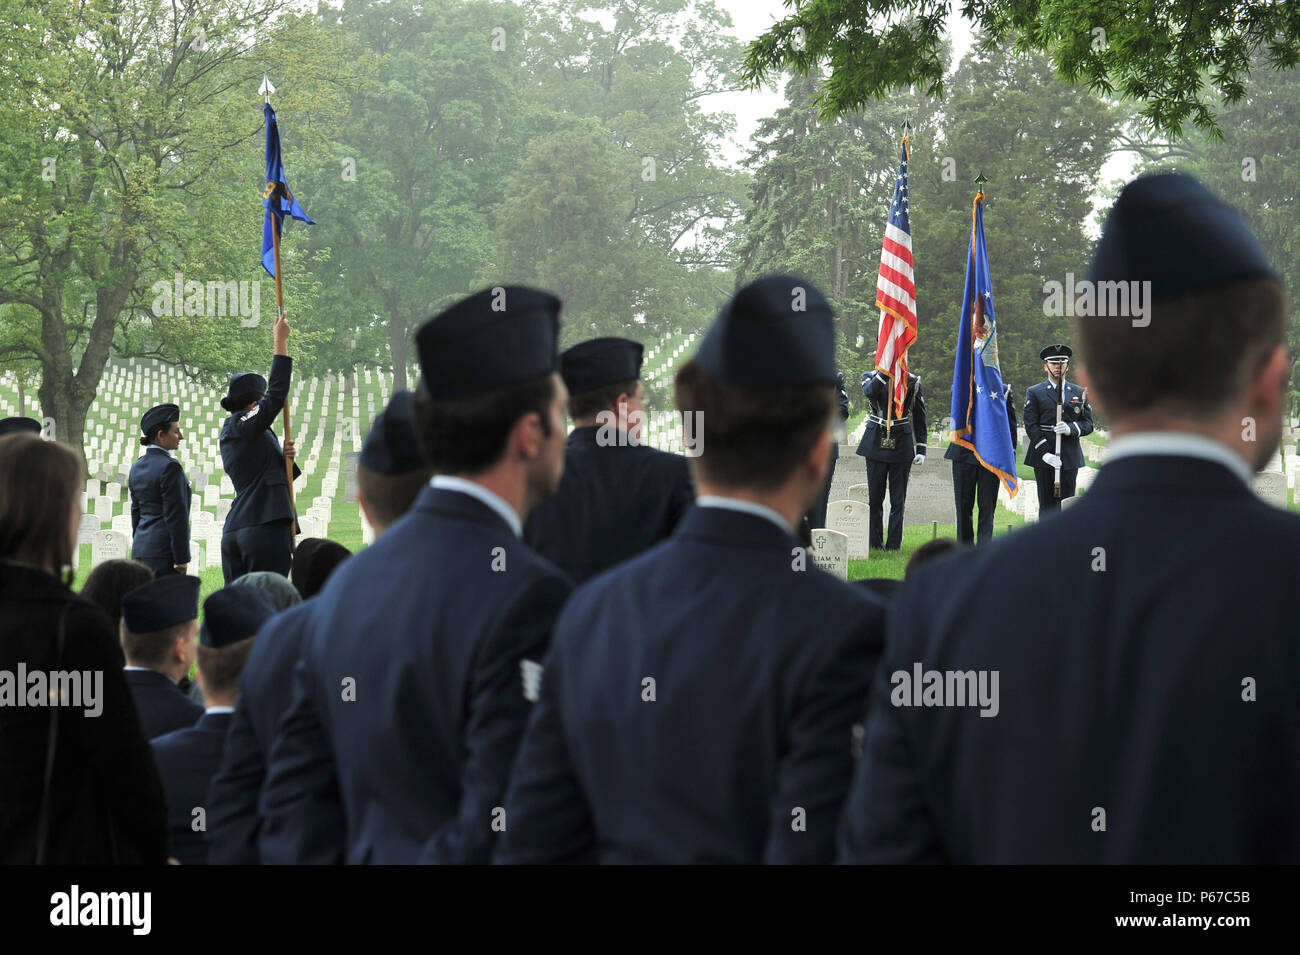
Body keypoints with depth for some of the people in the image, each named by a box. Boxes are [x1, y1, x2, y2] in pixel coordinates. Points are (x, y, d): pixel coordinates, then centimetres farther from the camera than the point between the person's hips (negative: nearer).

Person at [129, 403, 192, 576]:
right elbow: (176, 515, -15)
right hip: (163, 552, -9)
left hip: (140, 549, 9)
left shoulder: (137, 466, 13)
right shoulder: (169, 467, -12)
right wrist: (182, 558, -14)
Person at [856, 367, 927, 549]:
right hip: (876, 444, 0)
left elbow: (919, 417, 6)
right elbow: (869, 392, -22)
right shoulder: (872, 377, 4)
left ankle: (894, 544, 5)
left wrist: (921, 449, 1)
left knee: (898, 499, 0)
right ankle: (875, 542, 14)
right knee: (874, 496, 5)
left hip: (902, 446, 0)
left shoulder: (912, 381, 4)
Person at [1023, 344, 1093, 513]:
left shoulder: (1079, 393, 14)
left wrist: (1071, 429, -13)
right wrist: (1045, 453, -13)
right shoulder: (1034, 393, 7)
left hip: (1070, 457, 2)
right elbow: (1031, 426, -1)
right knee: (1047, 505, -3)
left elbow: (1088, 424, 10)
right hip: (1043, 458, -2)